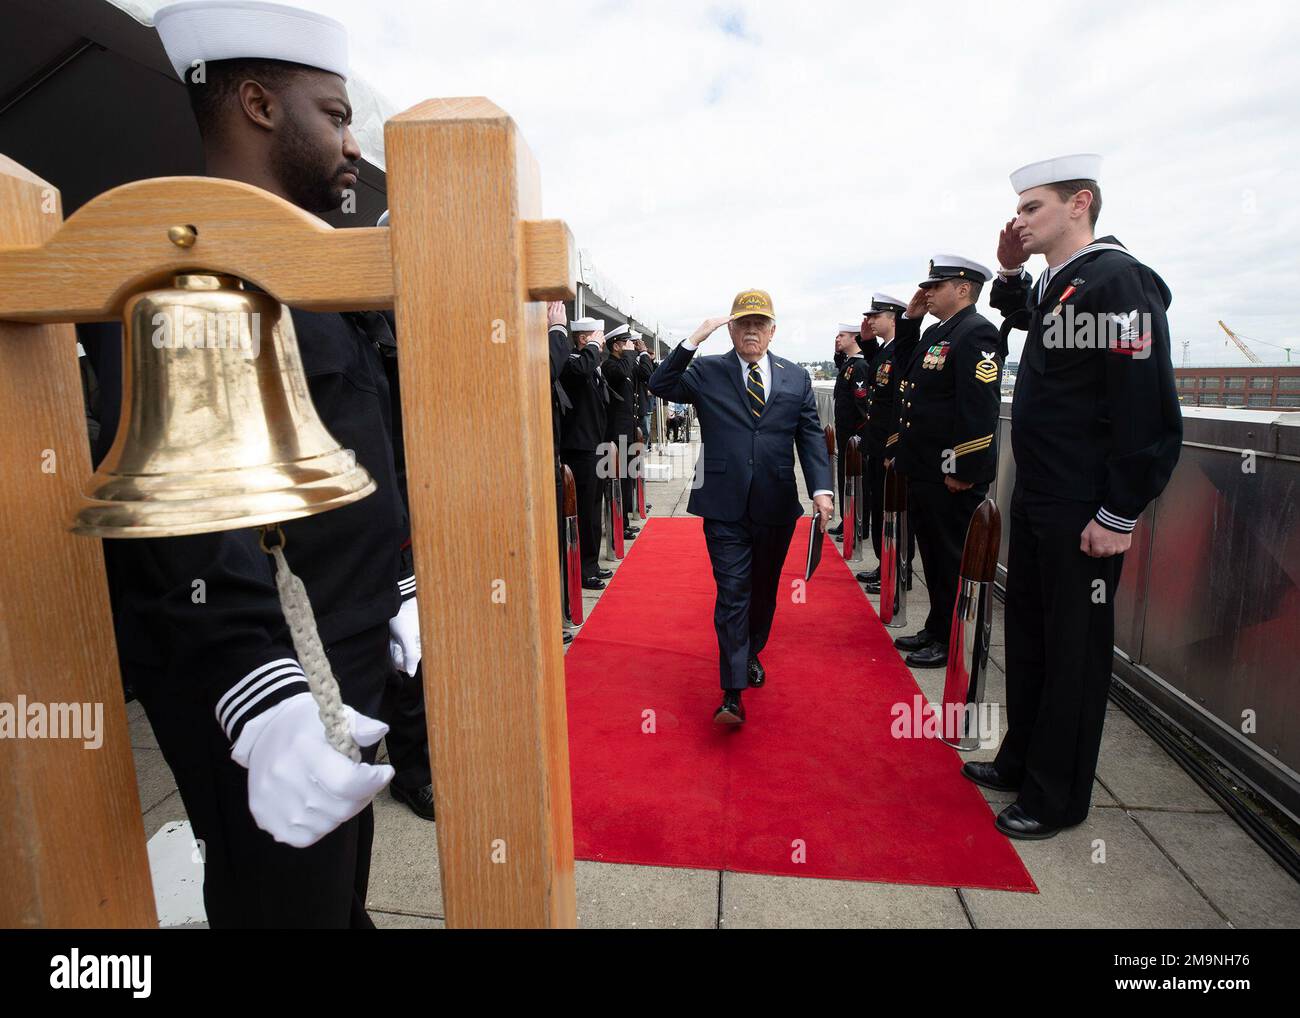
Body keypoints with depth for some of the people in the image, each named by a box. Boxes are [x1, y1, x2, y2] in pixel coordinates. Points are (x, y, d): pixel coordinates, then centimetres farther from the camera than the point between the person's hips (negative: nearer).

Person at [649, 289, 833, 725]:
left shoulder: (796, 377, 8)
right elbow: (660, 385, -10)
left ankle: (751, 654, 41)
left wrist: (821, 488, -8)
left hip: (776, 506, 3)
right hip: (726, 506, -3)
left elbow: (811, 437, 5)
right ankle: (733, 693, -1)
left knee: (764, 590, 17)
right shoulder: (707, 372, 3)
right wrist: (693, 340, -18)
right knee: (732, 593, -5)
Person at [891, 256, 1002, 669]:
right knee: (933, 555, 17)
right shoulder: (934, 333, 16)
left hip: (951, 477, -9)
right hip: (923, 471, 9)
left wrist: (962, 470, -22)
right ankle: (936, 630, 31)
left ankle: (952, 644, 16)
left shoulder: (976, 334, -13)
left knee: (953, 559, 2)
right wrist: (904, 453, 19)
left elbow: (980, 409, -21)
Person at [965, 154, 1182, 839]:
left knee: (1074, 648, 4)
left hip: (1085, 515, -9)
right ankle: (1020, 761, 34)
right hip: (1036, 502, 9)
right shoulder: (1056, 286, 13)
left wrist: (1119, 518, -19)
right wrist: (1010, 271, 18)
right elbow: (1022, 313, 39)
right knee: (1028, 634, 17)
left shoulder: (1118, 280, -14)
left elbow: (1151, 414, -20)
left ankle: (1057, 798, 19)